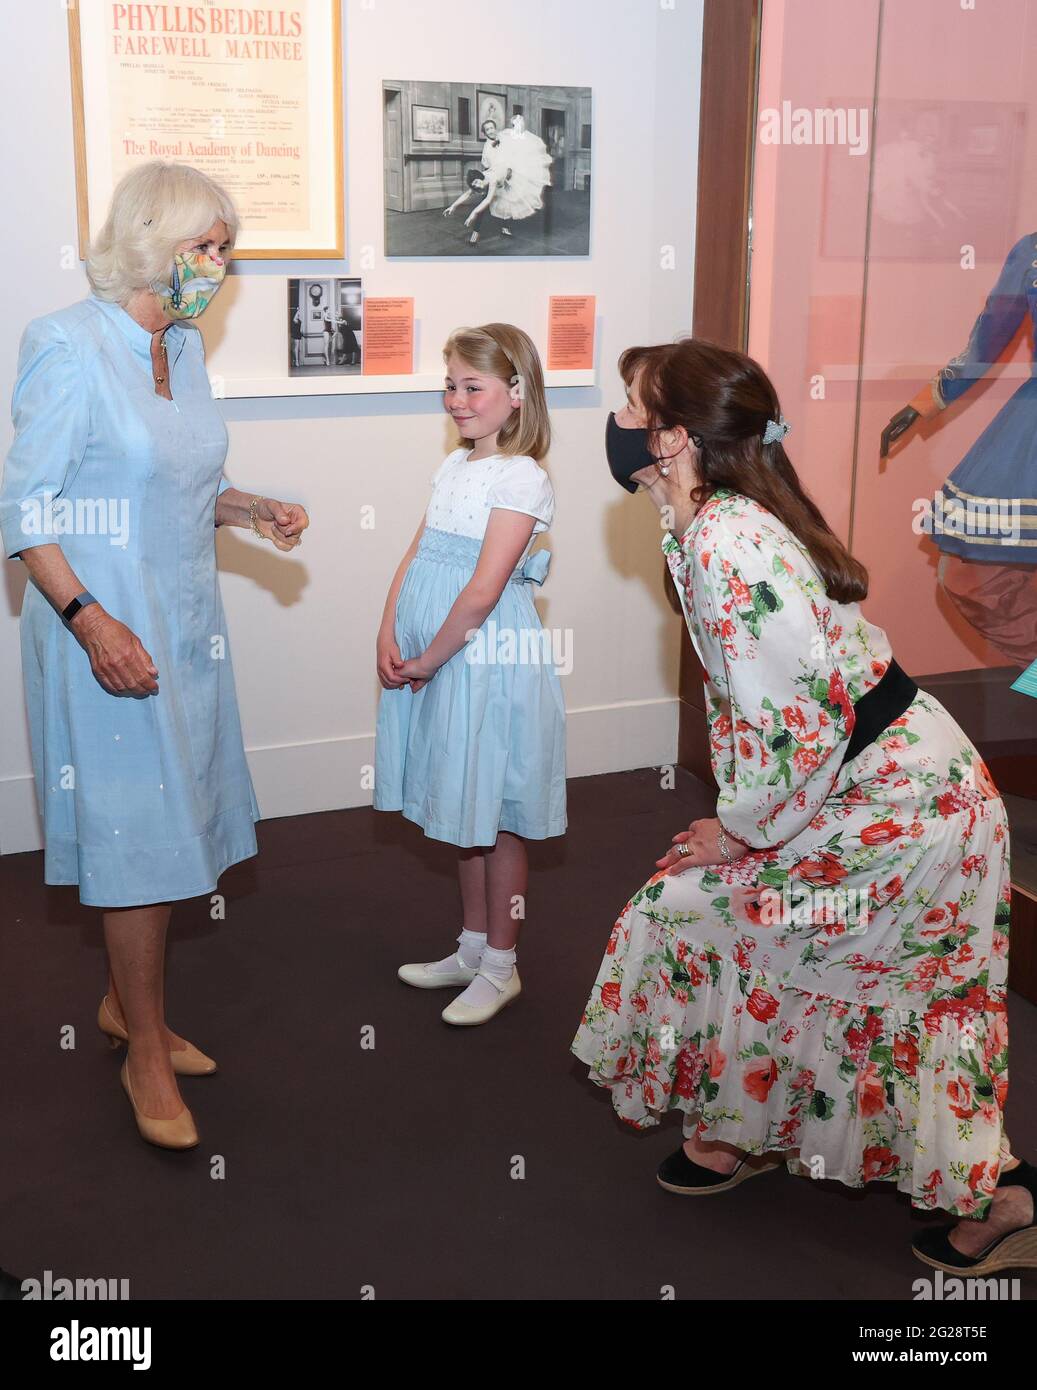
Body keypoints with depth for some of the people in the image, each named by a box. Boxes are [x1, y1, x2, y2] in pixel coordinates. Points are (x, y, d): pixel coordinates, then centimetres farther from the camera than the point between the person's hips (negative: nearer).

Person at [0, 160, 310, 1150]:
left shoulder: (184, 346, 10)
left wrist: (251, 510, 2)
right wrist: (90, 620, -24)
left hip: (185, 619, 8)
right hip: (107, 624, -7)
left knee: (167, 823, 14)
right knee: (138, 830, -1)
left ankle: (124, 1004, 33)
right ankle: (147, 1051, 14)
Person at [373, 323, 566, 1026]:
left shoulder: (521, 478, -14)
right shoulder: (454, 467, 12)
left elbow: (483, 589, -20)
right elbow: (414, 559, 9)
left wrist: (427, 661, -14)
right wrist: (388, 639, -4)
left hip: (487, 660, -8)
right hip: (434, 662, 8)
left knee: (497, 816, 4)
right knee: (463, 810, 18)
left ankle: (500, 967, 18)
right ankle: (473, 948, 33)